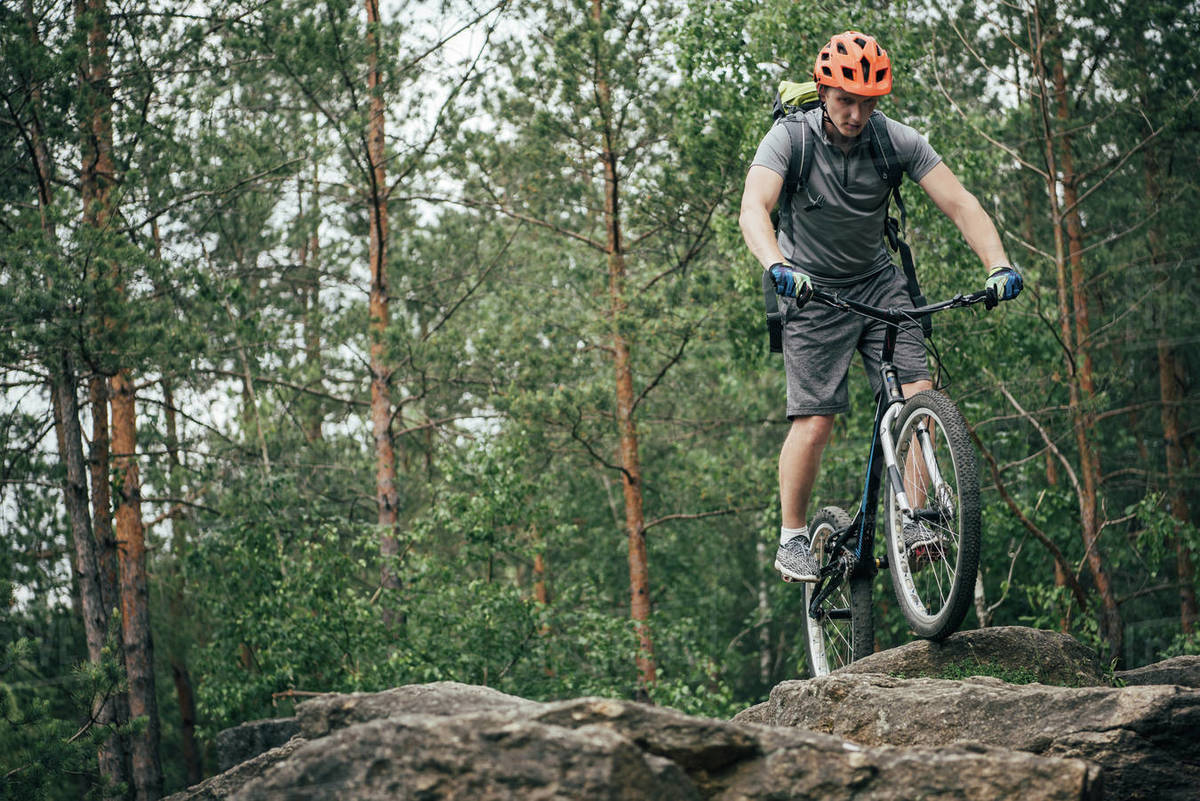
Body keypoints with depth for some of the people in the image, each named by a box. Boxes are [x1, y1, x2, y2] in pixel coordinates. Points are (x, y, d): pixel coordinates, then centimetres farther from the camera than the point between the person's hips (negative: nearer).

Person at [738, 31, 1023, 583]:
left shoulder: (898, 141, -11)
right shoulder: (790, 139, -18)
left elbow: (959, 204, -16)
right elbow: (753, 209, -33)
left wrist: (998, 265, -32)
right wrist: (777, 266, -52)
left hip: (879, 283, 3)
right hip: (813, 290, -3)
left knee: (918, 394, -15)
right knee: (814, 422, -9)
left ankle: (914, 522, -12)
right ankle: (792, 540, 8)